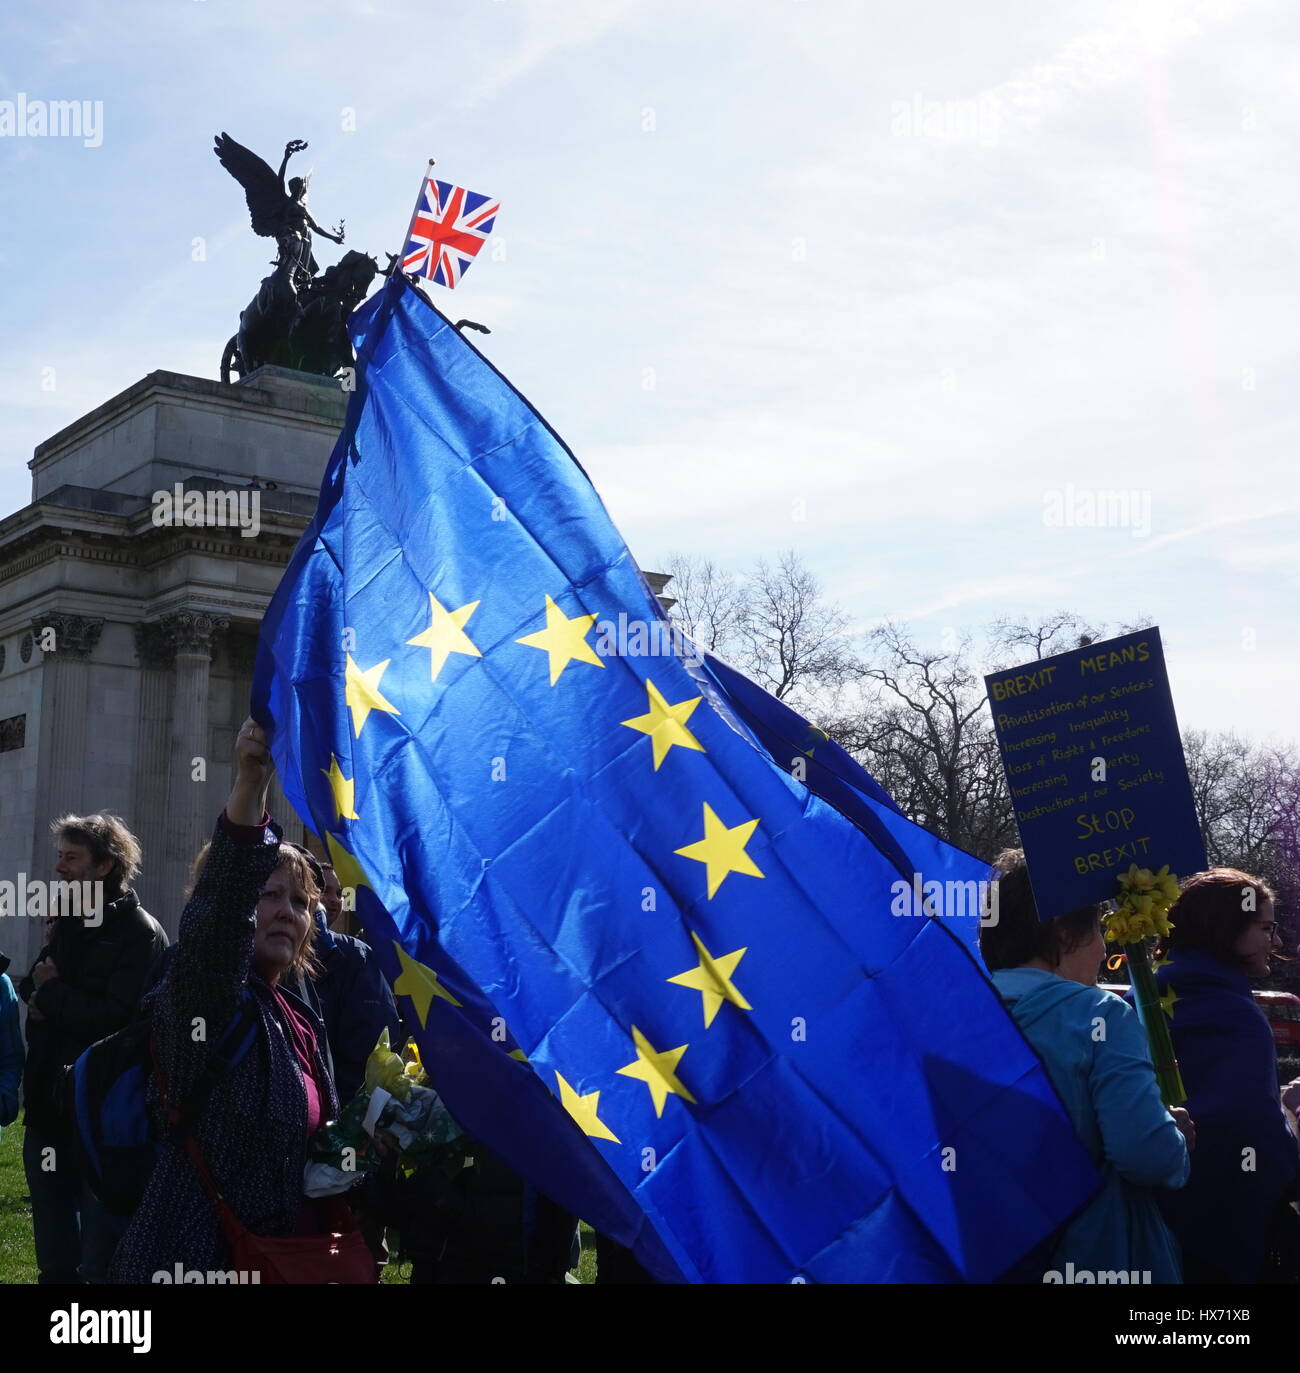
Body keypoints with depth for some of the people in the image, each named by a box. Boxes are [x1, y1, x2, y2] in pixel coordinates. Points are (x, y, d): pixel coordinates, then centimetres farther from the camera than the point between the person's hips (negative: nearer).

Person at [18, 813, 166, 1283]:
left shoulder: (139, 932, -10)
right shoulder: (64, 925, 15)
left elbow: (120, 1017, -21)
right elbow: (31, 990, 17)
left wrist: (51, 994, -9)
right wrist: (42, 995, -6)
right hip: (50, 1109, 8)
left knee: (101, 1261, -2)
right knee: (55, 1260, 15)